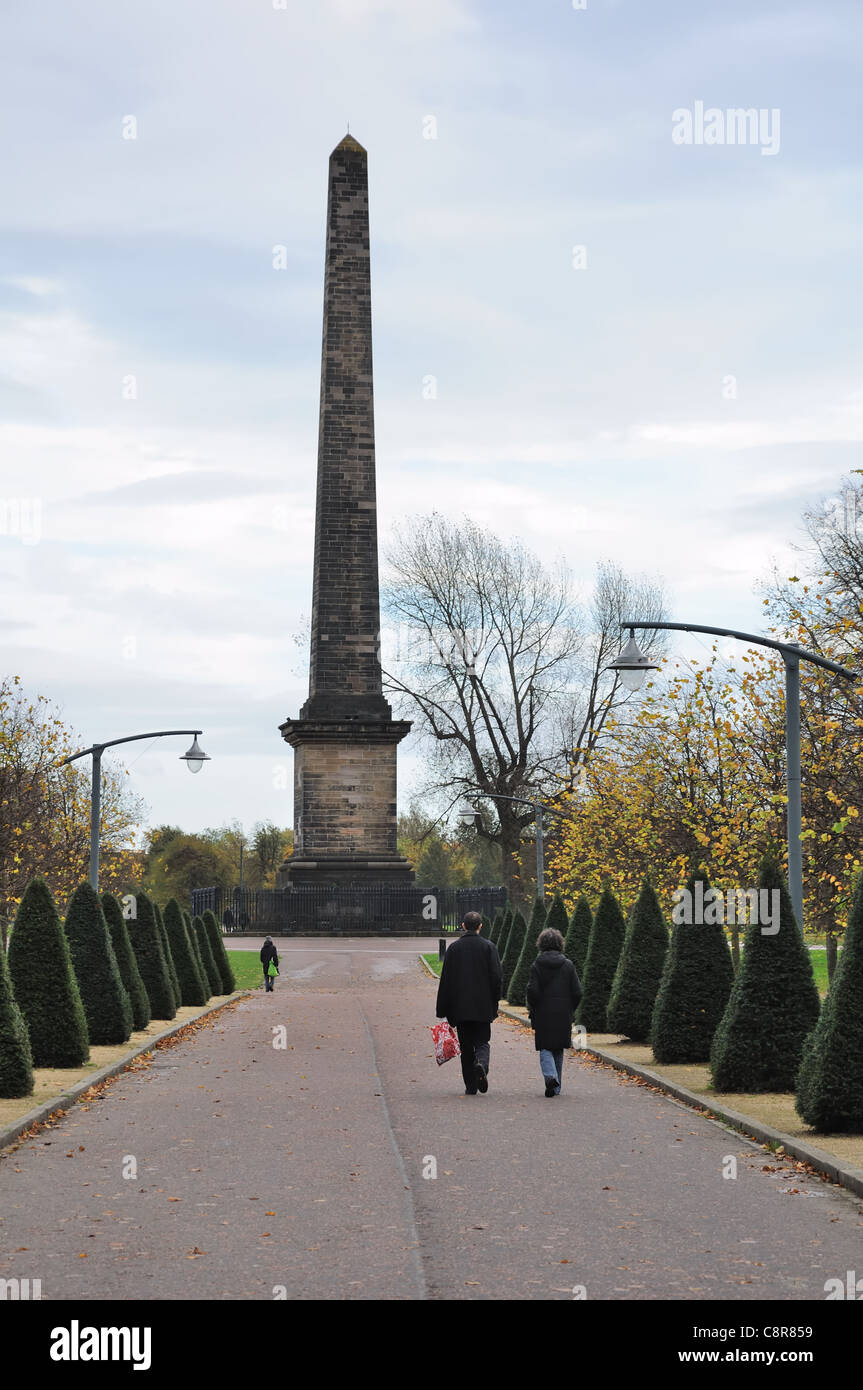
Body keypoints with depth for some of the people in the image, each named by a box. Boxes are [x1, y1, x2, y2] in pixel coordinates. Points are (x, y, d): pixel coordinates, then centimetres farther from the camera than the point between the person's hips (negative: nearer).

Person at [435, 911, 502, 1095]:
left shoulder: (453, 948, 2)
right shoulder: (488, 947, -1)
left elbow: (446, 980, 1)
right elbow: (496, 978, -4)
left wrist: (443, 1010, 4)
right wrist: (494, 1004, 5)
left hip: (460, 1007, 1)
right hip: (483, 1007, -1)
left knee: (466, 1047, 8)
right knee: (482, 1042, 8)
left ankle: (470, 1086, 5)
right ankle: (481, 1064, -23)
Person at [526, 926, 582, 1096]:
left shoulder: (537, 965, -6)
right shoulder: (568, 964, 0)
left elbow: (532, 991, -11)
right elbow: (577, 992, -1)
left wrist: (532, 1010, 5)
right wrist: (570, 1010, 12)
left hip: (543, 1014, -2)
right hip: (563, 1016, 2)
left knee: (545, 1049, 4)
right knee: (558, 1051, 14)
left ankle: (550, 1076, -22)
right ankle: (556, 1087, 18)